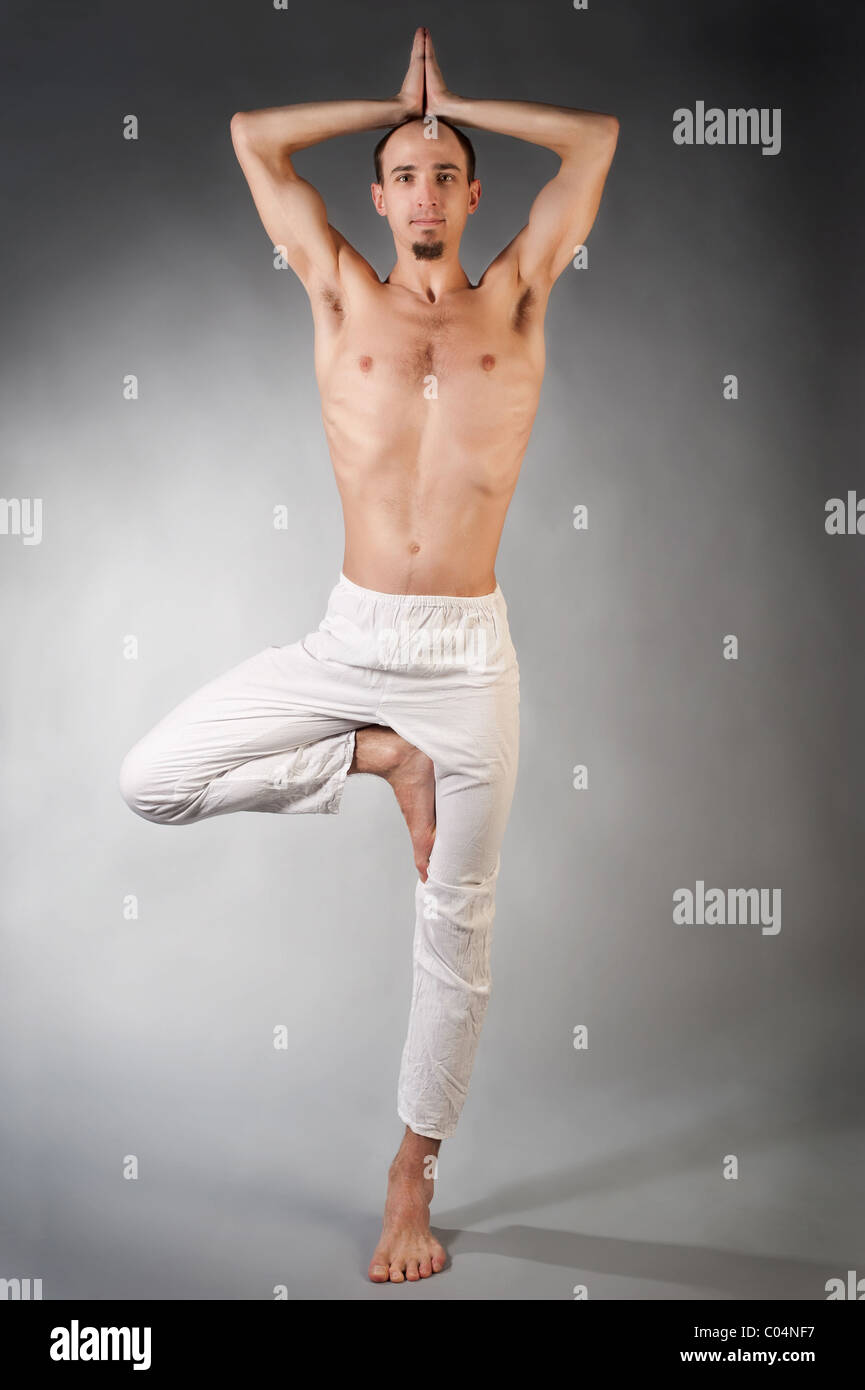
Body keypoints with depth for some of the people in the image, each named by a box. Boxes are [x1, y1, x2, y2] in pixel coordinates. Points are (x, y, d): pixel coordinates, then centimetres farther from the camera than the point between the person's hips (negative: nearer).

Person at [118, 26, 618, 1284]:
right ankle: (382, 761, 5)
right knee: (151, 780, -10)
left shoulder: (516, 301, 9)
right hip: (349, 640, 1)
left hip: (470, 654, -1)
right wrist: (396, 103, 21)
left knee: (456, 930, 5)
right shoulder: (343, 298, 9)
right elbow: (254, 136, 15)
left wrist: (456, 106, 20)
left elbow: (596, 135, 14)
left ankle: (412, 1179, 24)